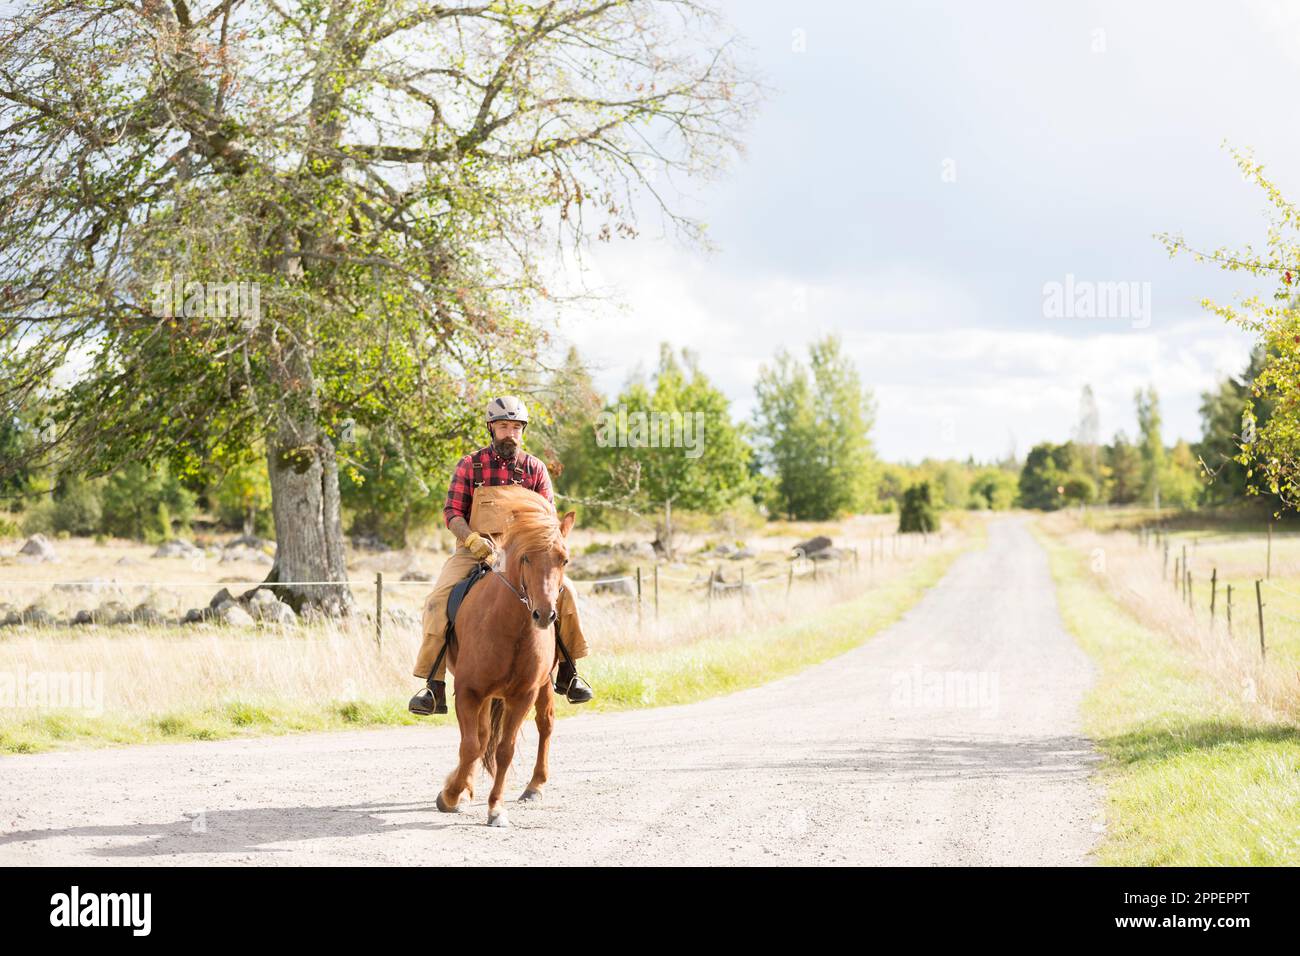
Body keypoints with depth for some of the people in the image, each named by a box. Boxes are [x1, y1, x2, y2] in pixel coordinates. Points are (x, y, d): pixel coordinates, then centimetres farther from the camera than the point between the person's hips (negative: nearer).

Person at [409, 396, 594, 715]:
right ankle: (434, 688, -18)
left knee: (563, 593, -19)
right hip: (473, 551, -1)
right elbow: (452, 512, -2)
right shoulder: (470, 466, 1)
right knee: (438, 602, -24)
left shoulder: (535, 469, 6)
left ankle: (567, 672, -1)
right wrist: (473, 540, -21)